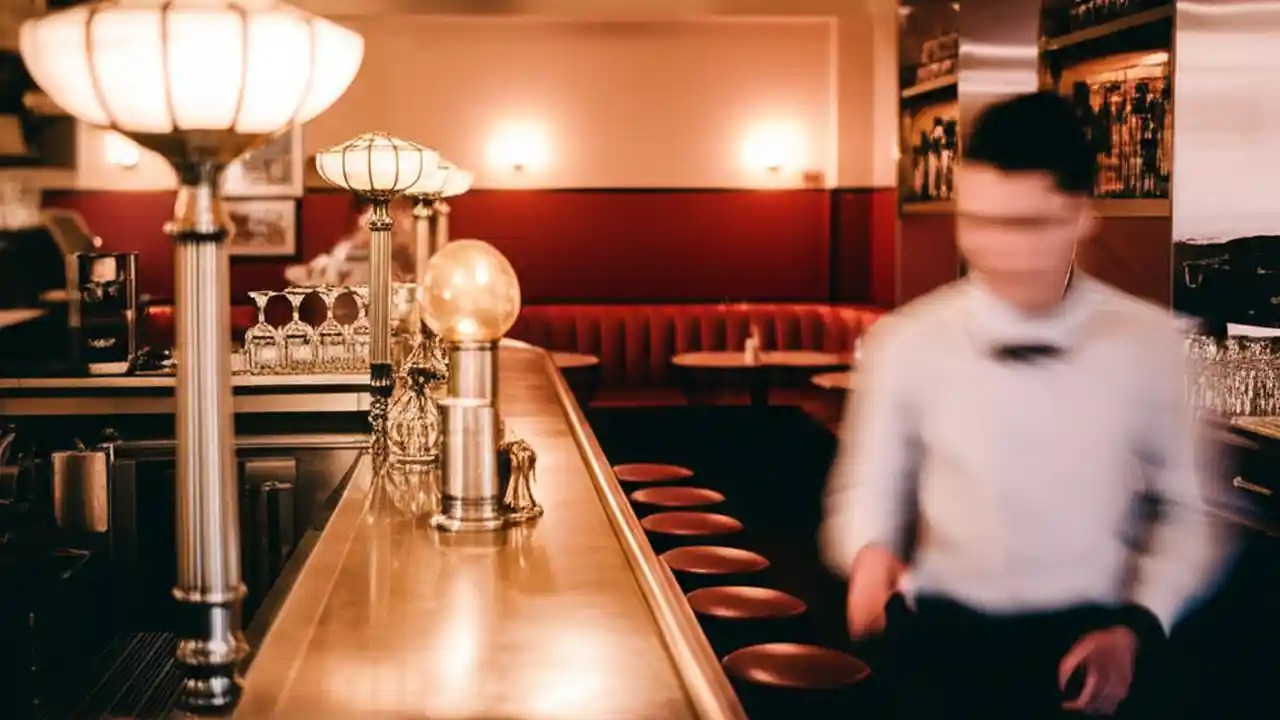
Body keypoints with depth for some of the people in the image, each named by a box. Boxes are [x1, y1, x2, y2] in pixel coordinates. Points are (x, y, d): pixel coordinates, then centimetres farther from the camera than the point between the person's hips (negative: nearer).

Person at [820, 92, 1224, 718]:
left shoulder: (1149, 341, -3)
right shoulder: (907, 343, -5)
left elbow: (1187, 508, 7)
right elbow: (866, 490, 4)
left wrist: (1139, 625, -4)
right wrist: (872, 551, -16)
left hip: (1090, 646, 1)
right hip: (944, 641, 0)